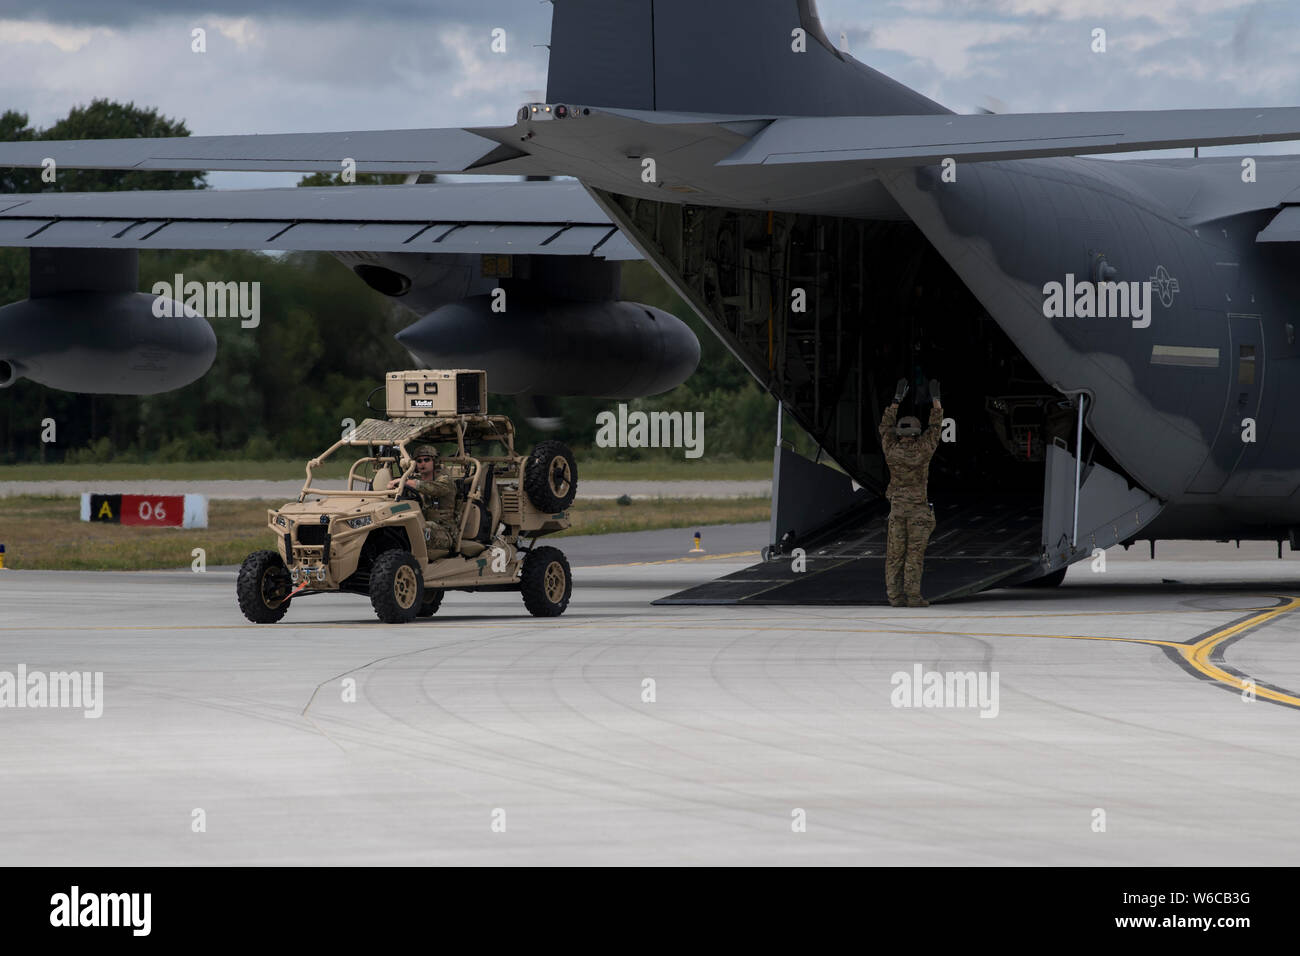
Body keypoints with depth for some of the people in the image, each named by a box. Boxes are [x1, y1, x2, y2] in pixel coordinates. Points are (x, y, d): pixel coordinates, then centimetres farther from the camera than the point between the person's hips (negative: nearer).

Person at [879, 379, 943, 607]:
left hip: (897, 507, 3)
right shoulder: (922, 450, -9)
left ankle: (895, 595, 3)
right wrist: (935, 398, 13)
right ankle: (913, 595, -8)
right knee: (915, 553, -3)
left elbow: (886, 427, 14)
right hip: (918, 507, -3)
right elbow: (935, 425, 2)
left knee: (895, 553, 5)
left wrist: (897, 399, 19)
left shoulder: (892, 451, -3)